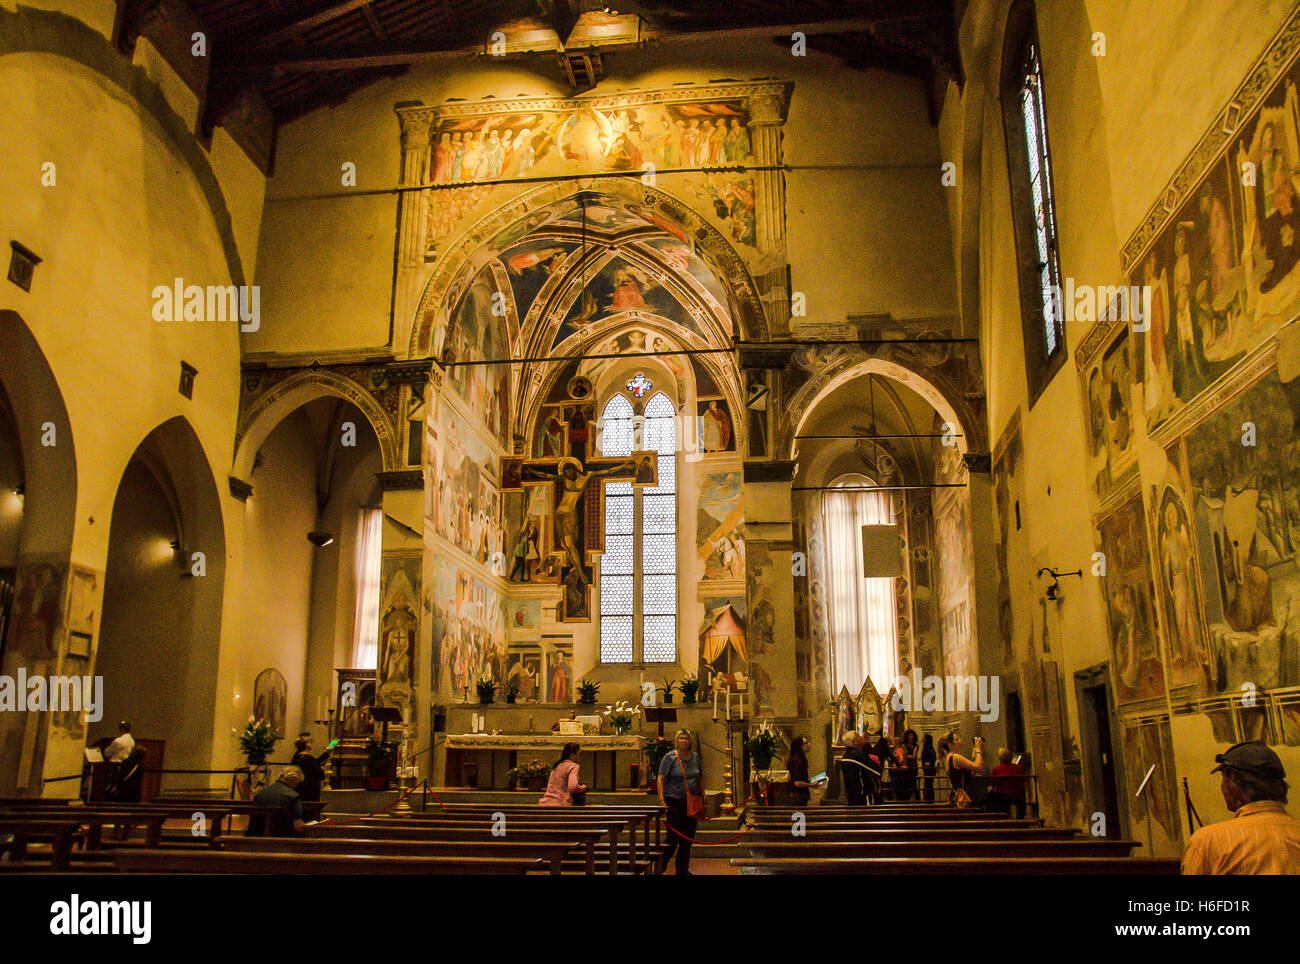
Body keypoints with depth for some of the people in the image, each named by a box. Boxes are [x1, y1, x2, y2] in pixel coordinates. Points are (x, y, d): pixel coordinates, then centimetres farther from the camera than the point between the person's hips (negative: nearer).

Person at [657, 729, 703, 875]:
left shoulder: (695, 757, 10)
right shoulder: (670, 757, -5)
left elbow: (700, 778, 19)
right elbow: (661, 779, -9)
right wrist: (661, 800, -18)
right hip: (674, 801, -5)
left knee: (688, 838, 8)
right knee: (674, 837, -7)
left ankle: (683, 869, 20)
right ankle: (659, 867, 6)